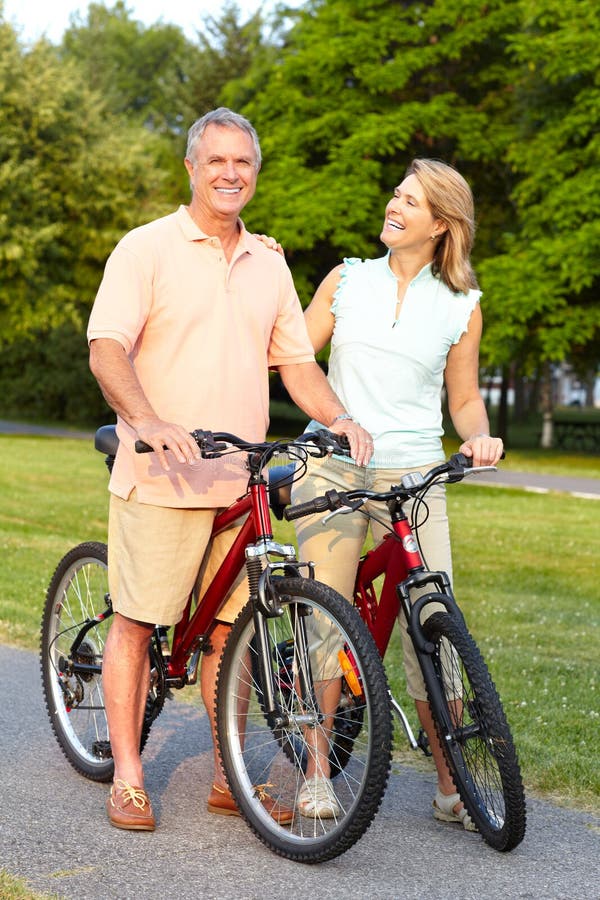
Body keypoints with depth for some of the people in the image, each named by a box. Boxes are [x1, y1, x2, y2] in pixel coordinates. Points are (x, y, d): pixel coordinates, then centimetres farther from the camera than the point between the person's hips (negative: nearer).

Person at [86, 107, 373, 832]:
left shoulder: (268, 265, 16)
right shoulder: (146, 249, -2)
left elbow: (294, 359, 16)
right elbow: (106, 349, -11)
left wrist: (339, 418, -2)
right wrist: (149, 421, -27)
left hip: (240, 481, 5)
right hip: (160, 479, -5)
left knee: (230, 626, 8)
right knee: (136, 622, 0)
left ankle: (229, 776, 19)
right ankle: (127, 778, 10)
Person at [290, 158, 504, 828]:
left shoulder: (461, 305, 8)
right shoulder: (347, 280, 11)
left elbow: (464, 399, 13)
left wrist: (479, 437, -7)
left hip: (412, 475, 0)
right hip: (332, 466, 1)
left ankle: (450, 784, 5)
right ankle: (317, 766, 7)